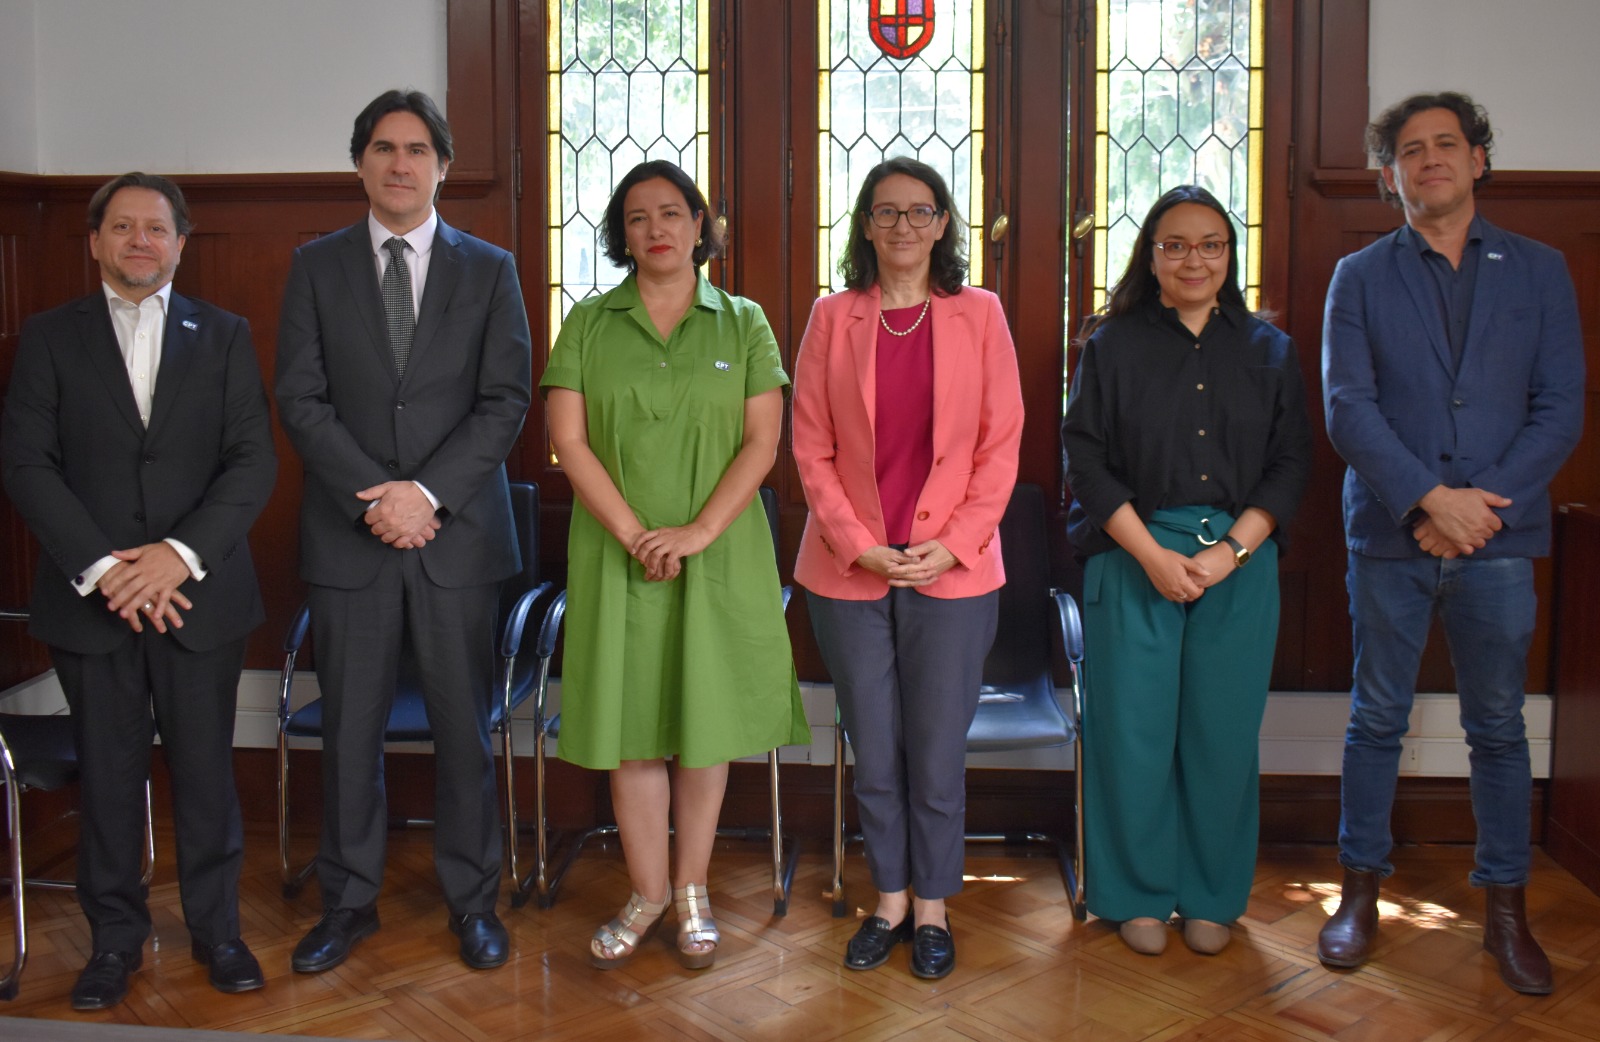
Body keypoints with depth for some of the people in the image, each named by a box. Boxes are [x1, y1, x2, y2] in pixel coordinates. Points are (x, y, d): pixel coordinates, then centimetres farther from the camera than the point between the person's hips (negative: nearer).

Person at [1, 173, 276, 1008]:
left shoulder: (223, 336, 7)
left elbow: (253, 460, -1)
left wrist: (183, 552, -13)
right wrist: (101, 567, -13)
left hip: (198, 592, 0)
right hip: (91, 595, 0)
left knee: (206, 768, 6)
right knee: (106, 774, 7)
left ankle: (217, 928, 22)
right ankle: (115, 938, 22)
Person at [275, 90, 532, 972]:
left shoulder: (488, 269, 6)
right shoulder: (317, 266, 8)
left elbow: (507, 399, -2)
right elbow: (300, 399, 0)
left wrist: (429, 491, -13)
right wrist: (373, 496, -12)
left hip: (457, 532, 0)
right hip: (348, 535, 1)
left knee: (463, 724, 6)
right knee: (349, 727, 8)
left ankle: (472, 898, 20)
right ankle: (348, 901, 23)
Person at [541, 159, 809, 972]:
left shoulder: (742, 323, 5)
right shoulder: (588, 323, 5)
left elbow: (762, 439, -3)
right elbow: (568, 439, -3)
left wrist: (699, 530, -14)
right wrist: (633, 534, -13)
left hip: (720, 555, 0)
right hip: (619, 557, 1)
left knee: (706, 721, 6)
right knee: (631, 724, 5)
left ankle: (692, 892, 21)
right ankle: (647, 893, 20)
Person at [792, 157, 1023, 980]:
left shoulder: (979, 315, 2)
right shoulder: (833, 318, 4)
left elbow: (1002, 443, 1)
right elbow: (811, 446, 2)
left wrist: (954, 543, -9)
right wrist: (857, 543, -8)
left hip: (952, 571, -1)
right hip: (848, 571, 1)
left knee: (937, 752, 6)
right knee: (872, 751, 11)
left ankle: (932, 908, 25)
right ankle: (889, 899, 29)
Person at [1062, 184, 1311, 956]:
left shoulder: (1269, 351, 9)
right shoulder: (1112, 344, 4)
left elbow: (1290, 464, 5)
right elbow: (1086, 460, -2)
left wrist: (1230, 551, -9)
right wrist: (1152, 553, -12)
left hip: (1241, 564, 2)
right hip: (1134, 559, -1)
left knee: (1223, 733, 6)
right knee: (1133, 730, 1)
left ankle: (1211, 897, 22)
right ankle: (1139, 895, 18)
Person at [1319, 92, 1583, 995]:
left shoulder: (1539, 270, 7)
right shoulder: (1361, 278, 4)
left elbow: (1562, 408, 1)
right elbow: (1348, 407, -6)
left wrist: (1483, 502, -12)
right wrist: (1430, 499, -16)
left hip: (1498, 539, 1)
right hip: (1391, 536, -1)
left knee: (1499, 726, 9)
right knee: (1377, 718, 8)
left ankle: (1507, 907, 22)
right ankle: (1363, 891, 20)